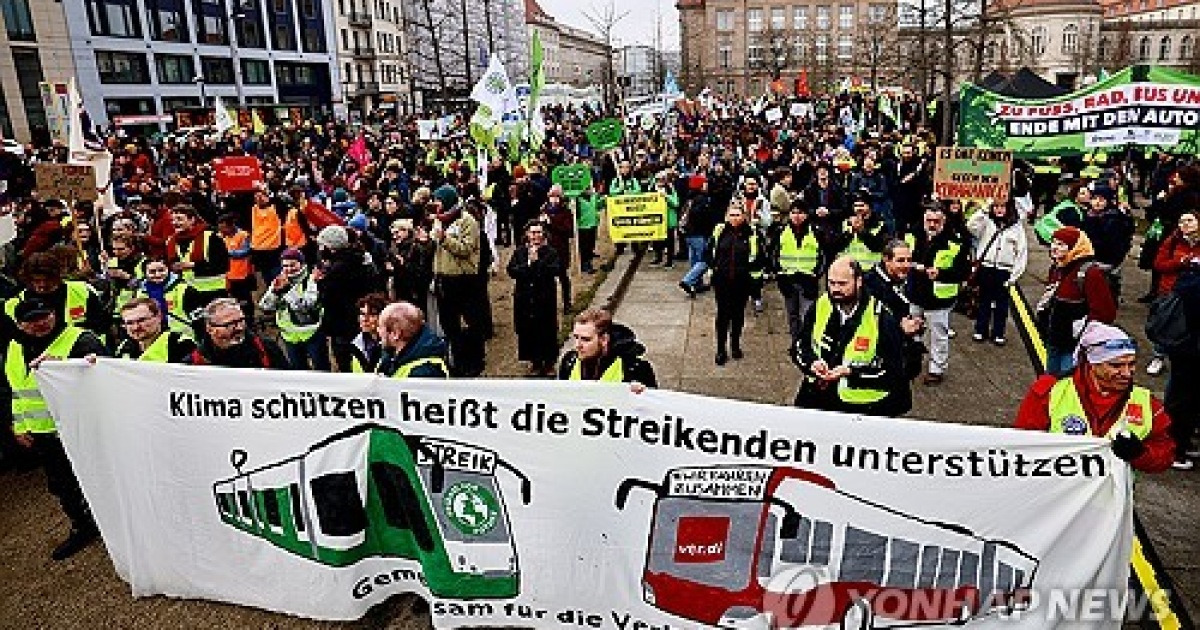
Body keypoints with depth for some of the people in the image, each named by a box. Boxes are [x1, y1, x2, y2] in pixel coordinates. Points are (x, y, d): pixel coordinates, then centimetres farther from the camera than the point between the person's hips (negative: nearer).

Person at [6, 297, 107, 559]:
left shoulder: (80, 340, -12)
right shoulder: (14, 349, 12)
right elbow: (16, 390, 22)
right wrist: (20, 425, 21)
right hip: (42, 432, 7)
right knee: (59, 486, 17)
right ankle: (82, 528, 35)